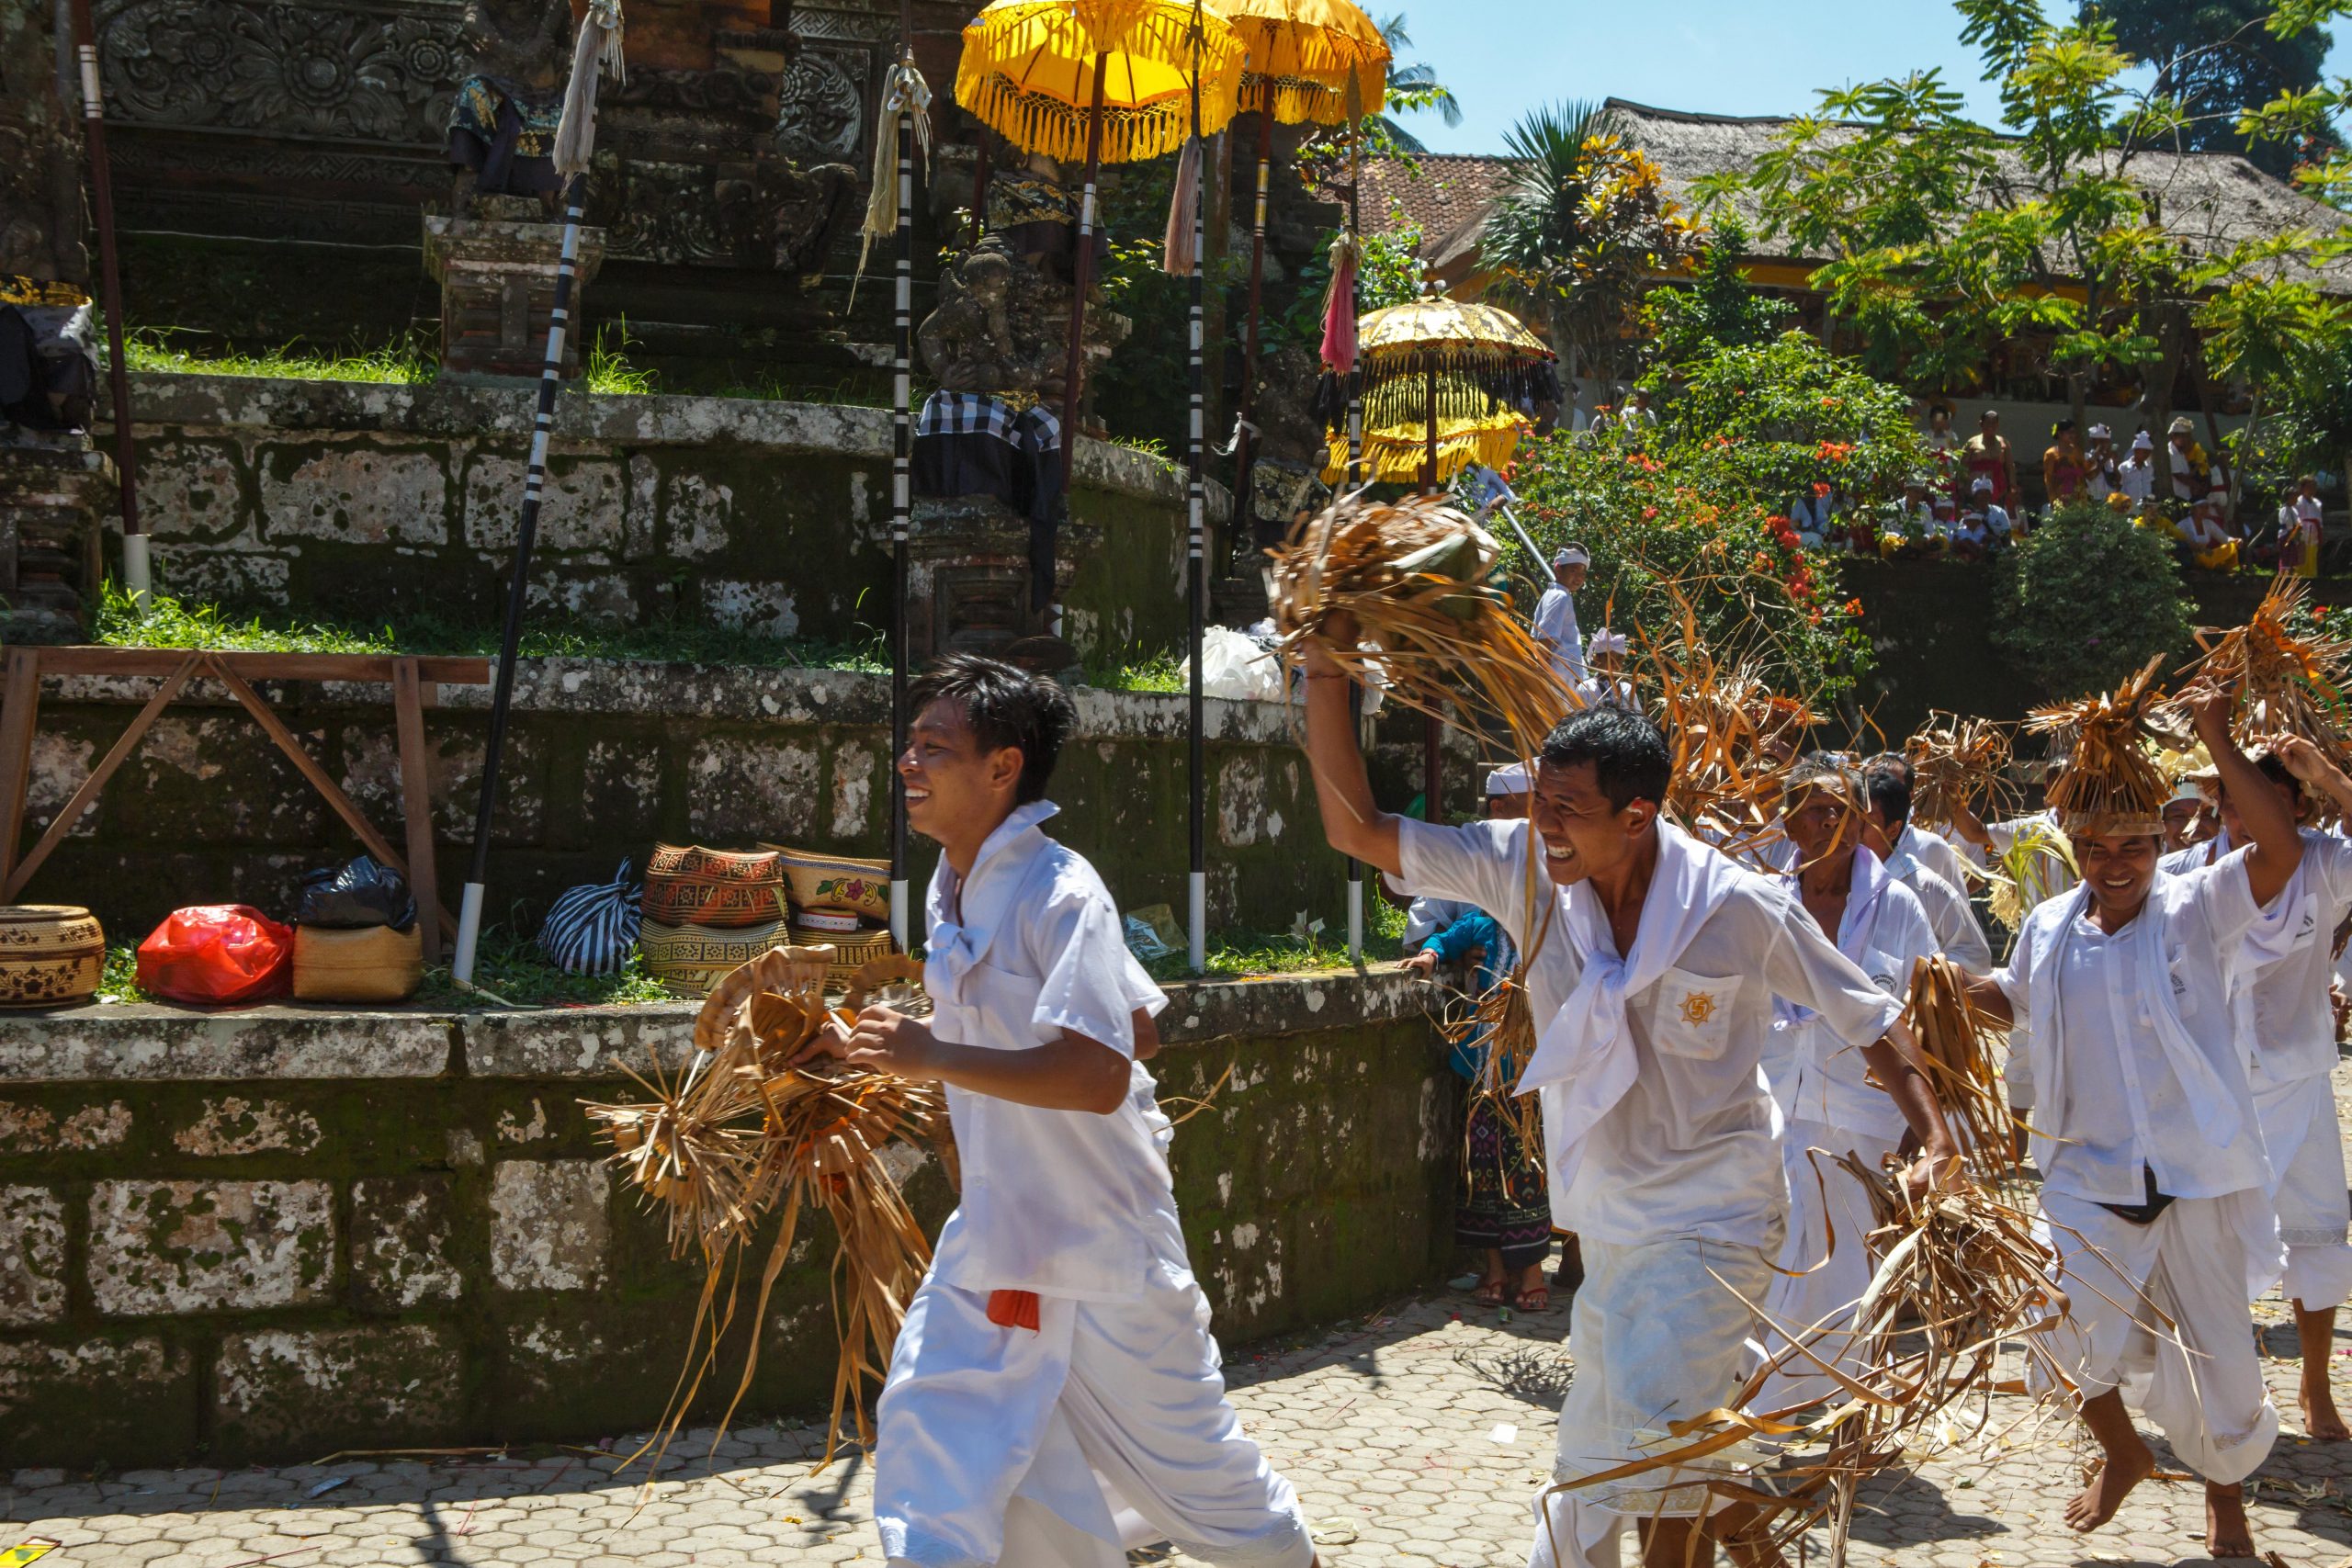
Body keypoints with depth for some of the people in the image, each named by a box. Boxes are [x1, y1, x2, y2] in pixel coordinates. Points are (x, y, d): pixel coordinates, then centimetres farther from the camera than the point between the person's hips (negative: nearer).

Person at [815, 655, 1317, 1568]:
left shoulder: (1059, 895, -21)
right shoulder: (953, 888, 6)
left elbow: (1101, 1075, -28)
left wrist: (934, 1057, -28)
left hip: (1102, 1242, -7)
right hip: (997, 1240, 7)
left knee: (1184, 1460, 12)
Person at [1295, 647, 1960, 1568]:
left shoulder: (1742, 910, -17)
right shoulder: (1527, 872, -10)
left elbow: (1866, 1017, -4)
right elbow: (1355, 828, -11)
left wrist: (1933, 1132, -16)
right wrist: (1326, 672, -19)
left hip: (1711, 1220, -5)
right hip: (1608, 1222, 5)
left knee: (1652, 1435, -16)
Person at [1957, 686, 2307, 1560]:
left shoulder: (2198, 911, -9)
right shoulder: (2048, 930, 3)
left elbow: (2281, 851, -26)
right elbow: (2012, 1000, 22)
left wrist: (2219, 745, -27)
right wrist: (1956, 986, 1)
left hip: (2195, 1175, -2)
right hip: (2087, 1174, 3)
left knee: (2216, 1353, 8)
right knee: (2073, 1329, -4)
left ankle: (2225, 1490, 37)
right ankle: (2121, 1455, 28)